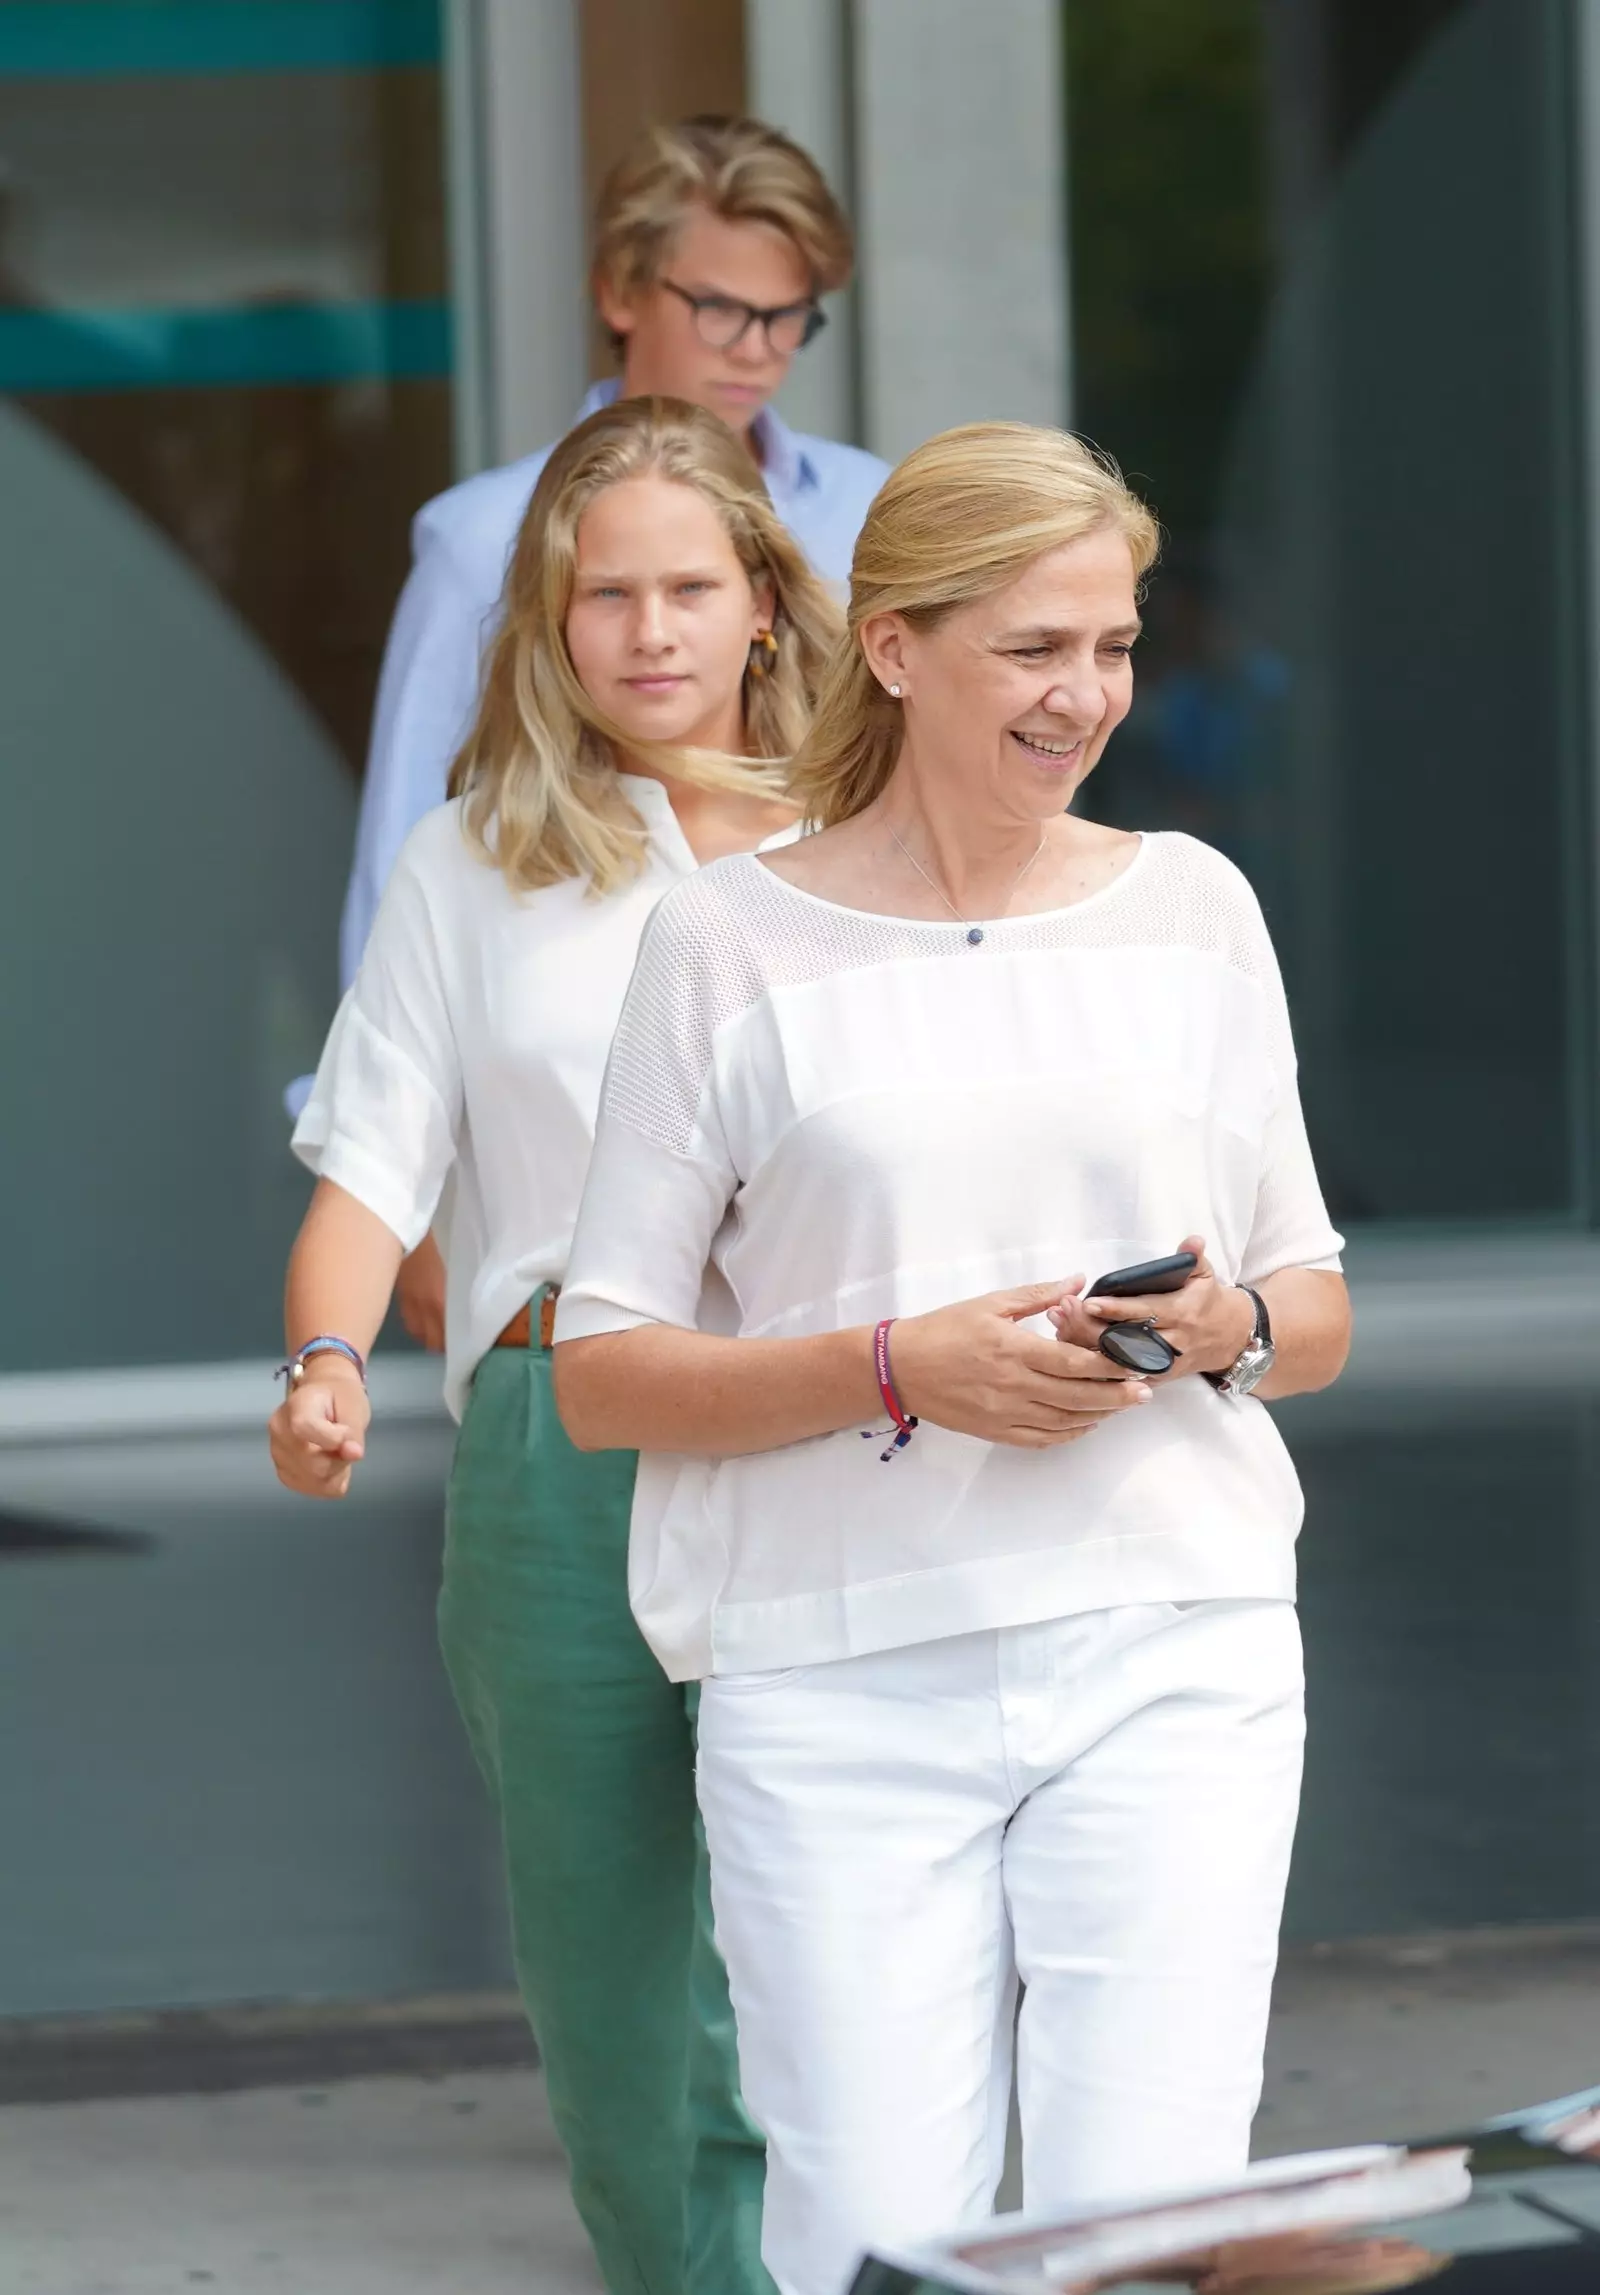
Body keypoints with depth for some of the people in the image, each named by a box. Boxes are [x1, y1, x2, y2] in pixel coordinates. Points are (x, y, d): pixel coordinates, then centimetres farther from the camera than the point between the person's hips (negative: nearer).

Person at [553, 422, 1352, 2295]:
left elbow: (1317, 1313, 18)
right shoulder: (732, 942, 3)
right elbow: (600, 1372, 1)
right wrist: (905, 1366, -13)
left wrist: (1227, 1332, -5)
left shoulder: (1191, 908, 12)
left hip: (1166, 1653, 2)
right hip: (840, 1675, -2)